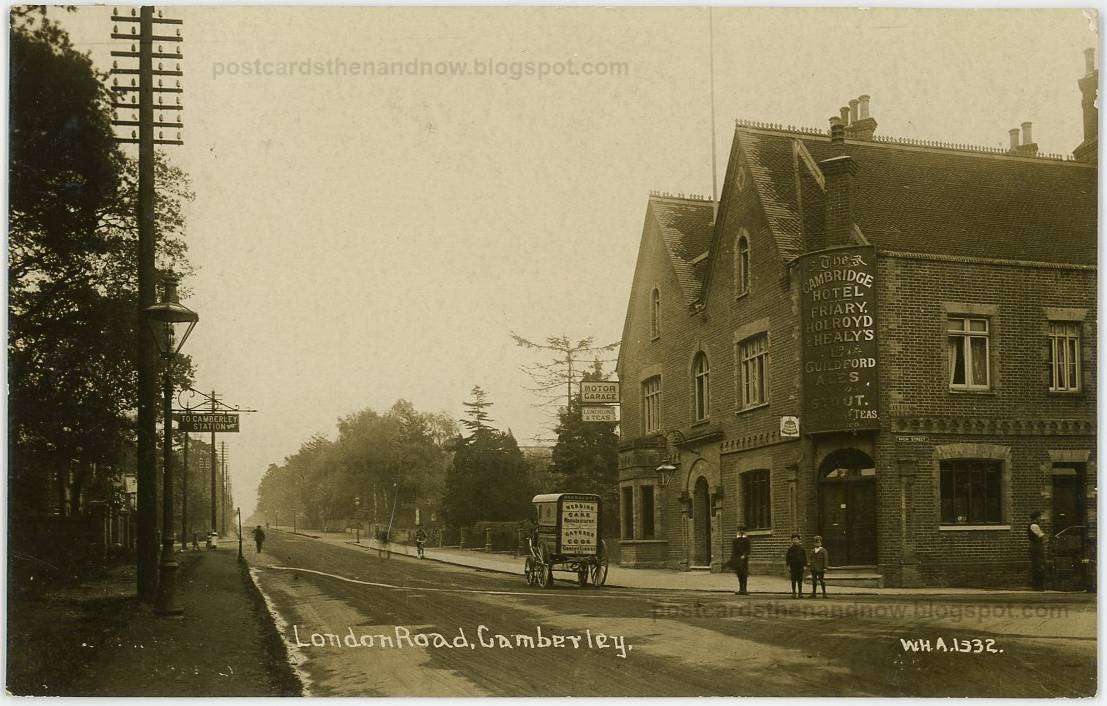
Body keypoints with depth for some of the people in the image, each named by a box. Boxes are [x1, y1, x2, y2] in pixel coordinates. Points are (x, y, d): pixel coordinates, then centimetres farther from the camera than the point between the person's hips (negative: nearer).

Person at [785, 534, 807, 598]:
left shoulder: (802, 548, 2)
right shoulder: (790, 548, 3)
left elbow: (805, 557, 5)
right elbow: (787, 557, 5)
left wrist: (805, 565, -1)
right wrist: (788, 566, -2)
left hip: (800, 566, 0)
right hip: (793, 566, 0)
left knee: (800, 580, 2)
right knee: (793, 580, 0)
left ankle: (800, 593, 8)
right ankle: (794, 593, 5)